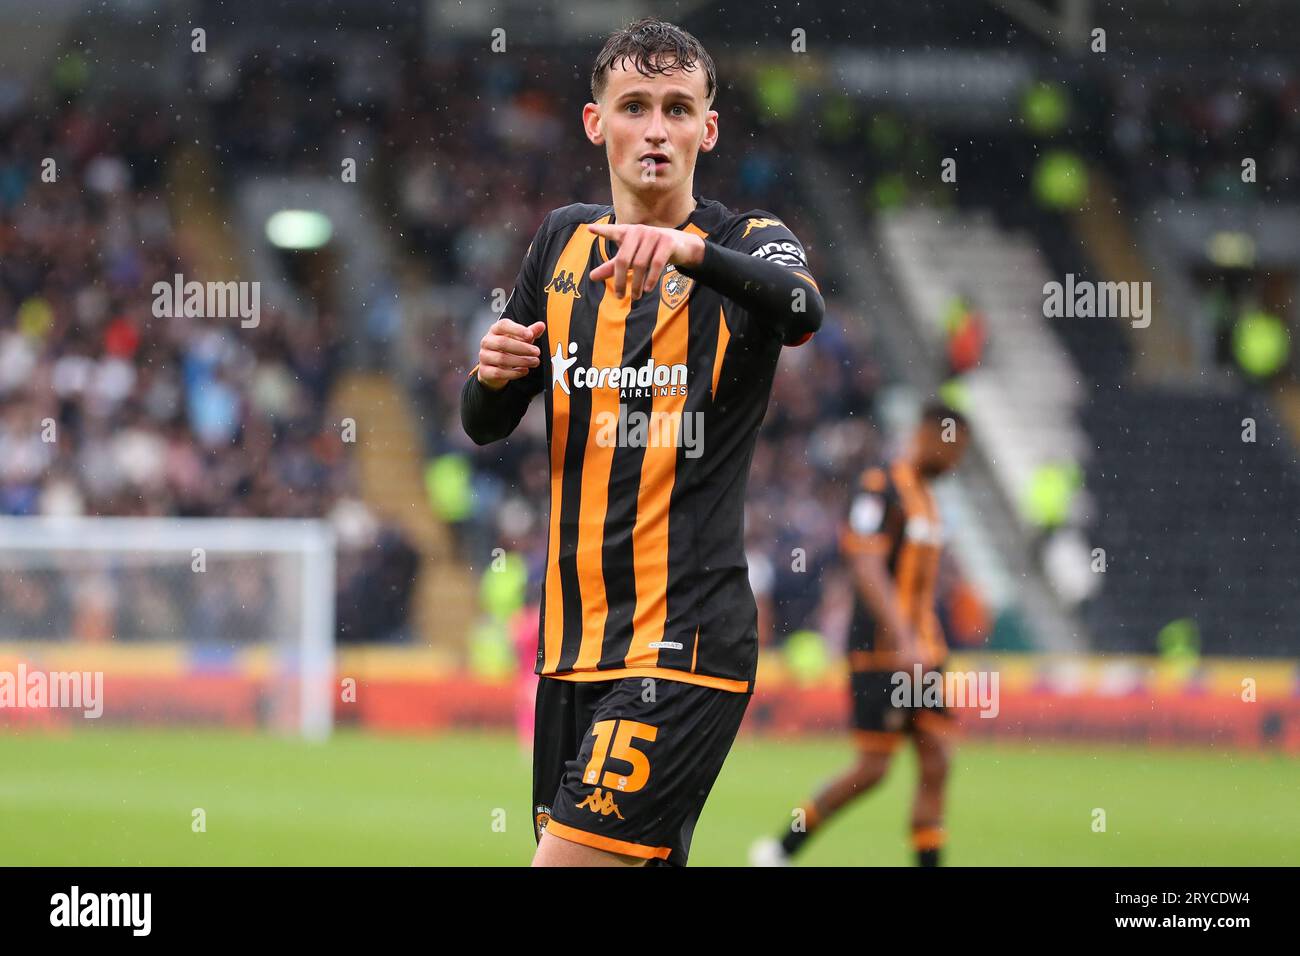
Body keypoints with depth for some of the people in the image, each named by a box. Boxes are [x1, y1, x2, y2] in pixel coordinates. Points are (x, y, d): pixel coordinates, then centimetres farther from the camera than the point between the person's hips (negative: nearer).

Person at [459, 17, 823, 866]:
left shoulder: (746, 242, -3)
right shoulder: (565, 240, 13)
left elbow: (802, 309, -28)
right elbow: (485, 426, 18)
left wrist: (690, 250, -46)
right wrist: (494, 376, -6)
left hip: (684, 641, -6)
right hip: (575, 638, 6)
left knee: (567, 859, -16)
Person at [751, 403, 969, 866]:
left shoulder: (924, 497, 16)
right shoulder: (880, 488, -12)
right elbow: (867, 569, -22)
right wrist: (904, 641, -30)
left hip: (920, 651, 9)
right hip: (881, 652, -9)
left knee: (937, 763, -1)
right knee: (872, 767, -6)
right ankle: (780, 851, 9)